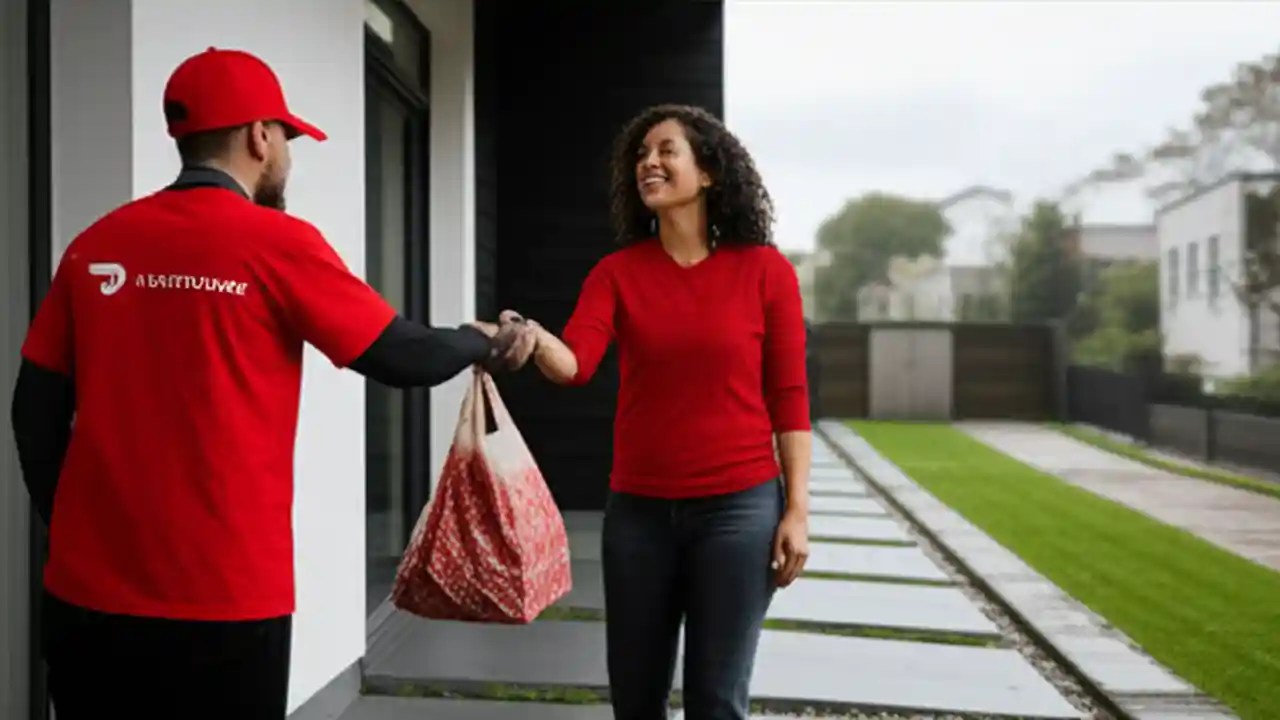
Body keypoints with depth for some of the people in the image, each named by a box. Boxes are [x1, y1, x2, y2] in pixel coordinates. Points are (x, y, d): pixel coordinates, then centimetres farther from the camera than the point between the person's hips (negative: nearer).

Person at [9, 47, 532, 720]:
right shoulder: (278, 244, -8)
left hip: (85, 592, 5)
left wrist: (71, 527, 16)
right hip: (219, 601, -4)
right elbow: (403, 358, -4)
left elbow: (36, 407, 7)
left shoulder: (96, 243, 5)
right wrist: (482, 341, 15)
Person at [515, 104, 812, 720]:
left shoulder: (765, 271, -3)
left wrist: (796, 509, -5)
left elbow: (788, 398, -1)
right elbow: (576, 362, -15)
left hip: (738, 506, -2)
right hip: (637, 507, 3)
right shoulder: (616, 272, 2)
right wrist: (535, 340, -37)